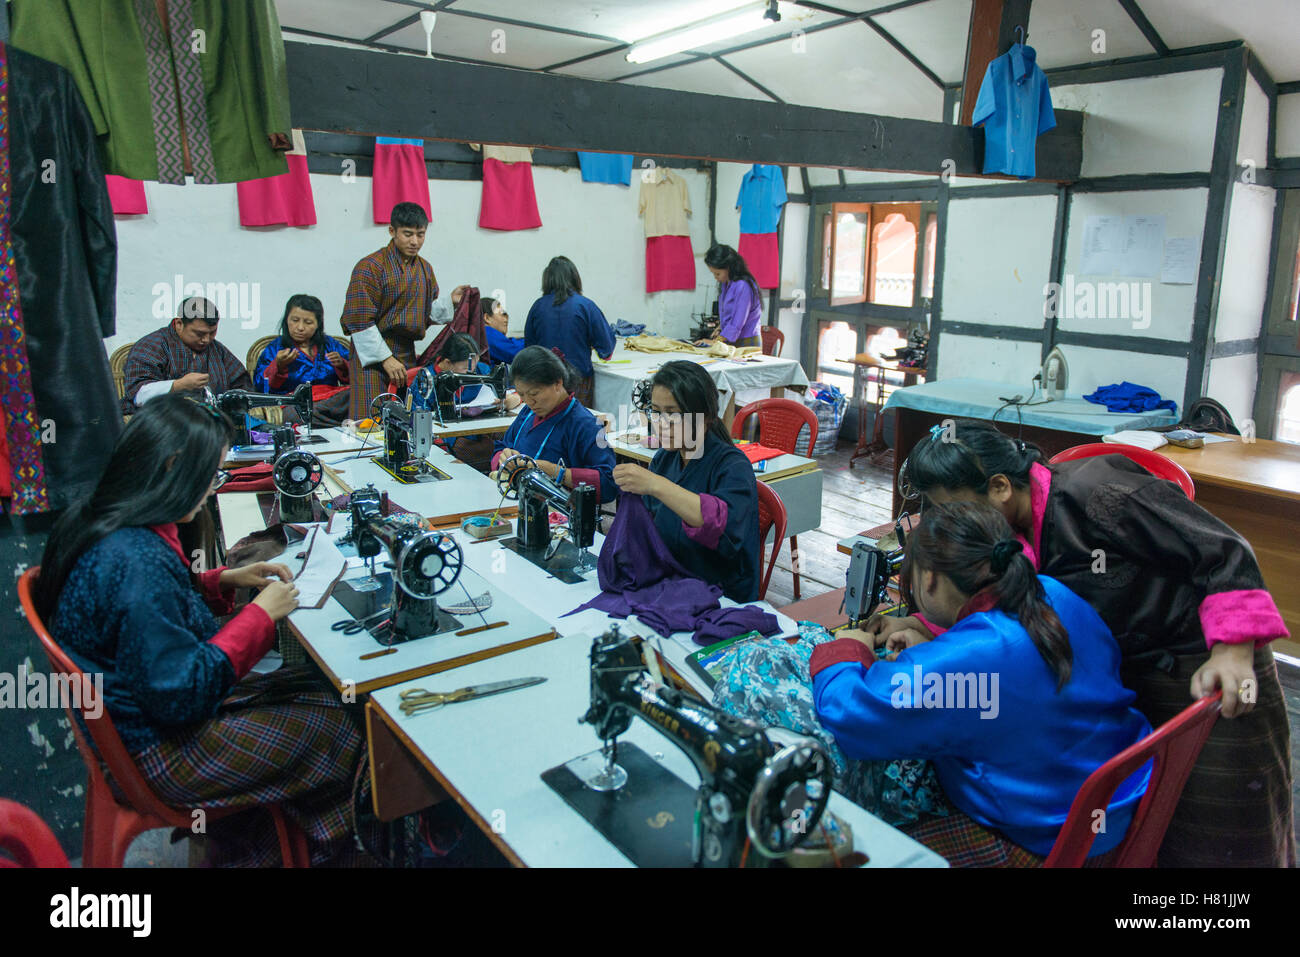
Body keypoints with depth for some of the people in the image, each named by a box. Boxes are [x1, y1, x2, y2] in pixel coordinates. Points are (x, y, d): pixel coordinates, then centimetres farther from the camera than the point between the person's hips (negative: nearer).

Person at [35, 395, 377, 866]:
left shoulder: (97, 523, -2)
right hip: (162, 751, -9)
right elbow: (183, 695, -30)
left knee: (318, 691, 10)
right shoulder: (138, 560, -34)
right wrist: (260, 614, -21)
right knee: (345, 726, 0)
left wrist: (224, 580, 3)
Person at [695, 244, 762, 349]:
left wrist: (715, 341, -16)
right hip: (731, 342, 7)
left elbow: (737, 323, -19)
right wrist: (719, 328, 6)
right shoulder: (725, 284, 9)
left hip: (746, 343, -7)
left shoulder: (743, 286, -17)